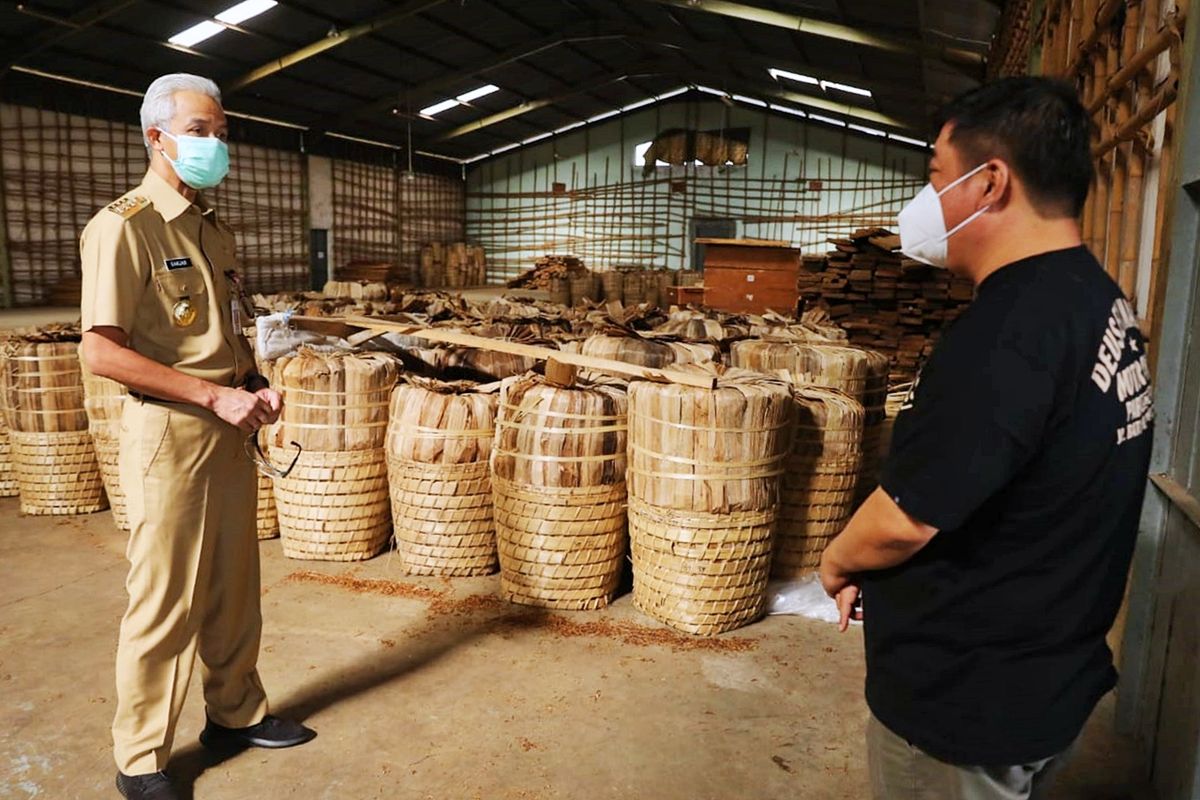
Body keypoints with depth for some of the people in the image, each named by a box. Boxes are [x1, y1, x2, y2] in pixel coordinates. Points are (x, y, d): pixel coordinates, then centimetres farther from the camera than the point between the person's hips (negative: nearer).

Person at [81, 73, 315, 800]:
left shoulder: (216, 230, 13)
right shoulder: (124, 226, -12)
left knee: (235, 589, 16)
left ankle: (237, 714, 34)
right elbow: (101, 352, -17)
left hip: (229, 432, 8)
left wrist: (254, 384, 2)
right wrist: (214, 395, -19)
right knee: (166, 603, 2)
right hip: (170, 433, -7)